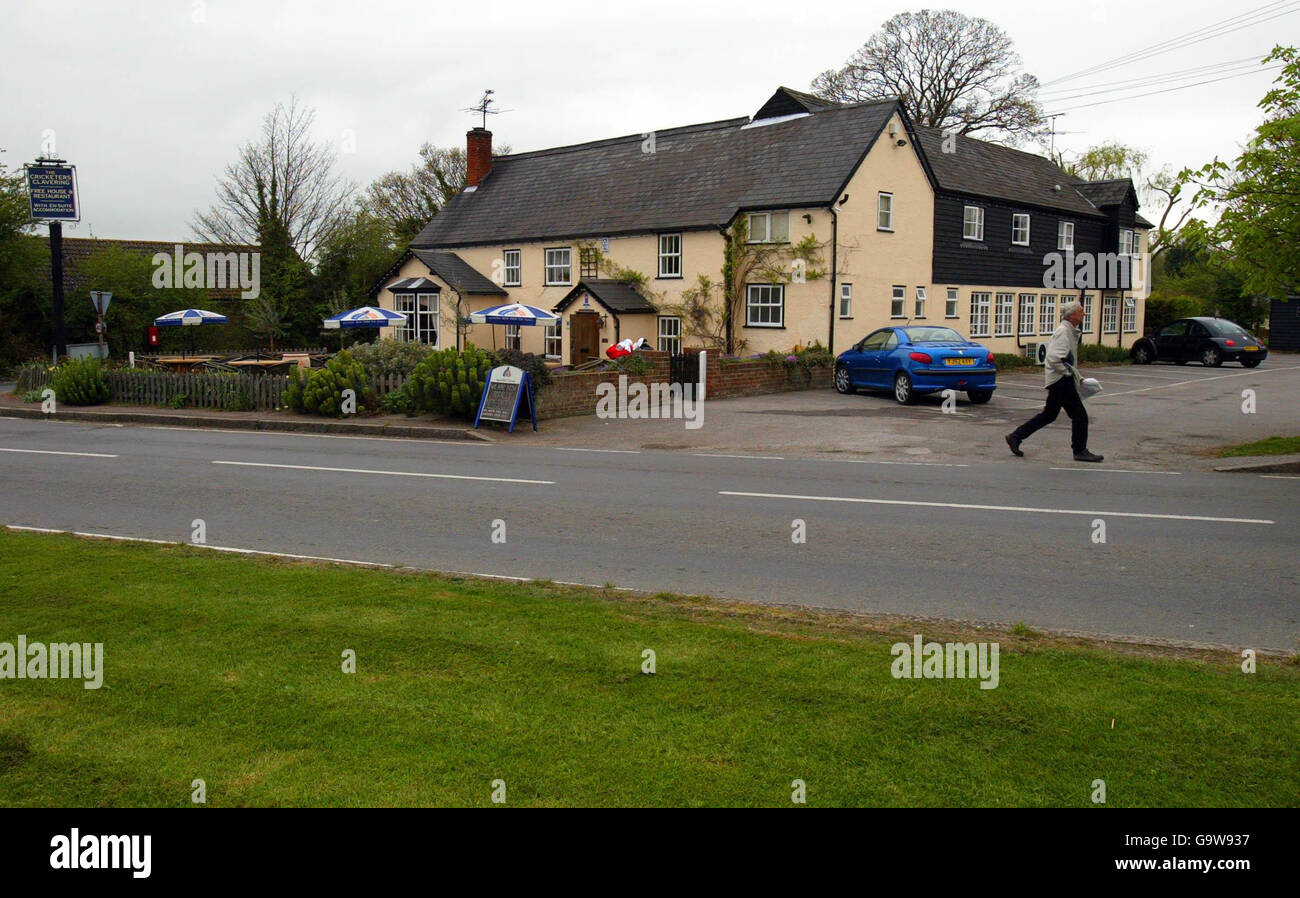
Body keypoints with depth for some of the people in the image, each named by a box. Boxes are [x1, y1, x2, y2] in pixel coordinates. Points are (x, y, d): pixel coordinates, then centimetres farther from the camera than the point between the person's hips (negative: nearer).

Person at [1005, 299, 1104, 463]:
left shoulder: (1070, 331, 16)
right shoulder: (1063, 331, -16)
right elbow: (1054, 358, -26)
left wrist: (1074, 374, 19)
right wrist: (1069, 372, -18)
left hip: (1059, 380, 10)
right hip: (1061, 380, -10)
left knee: (1048, 415, 15)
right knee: (1079, 415, -4)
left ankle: (1015, 437, 17)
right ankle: (1080, 451, 5)